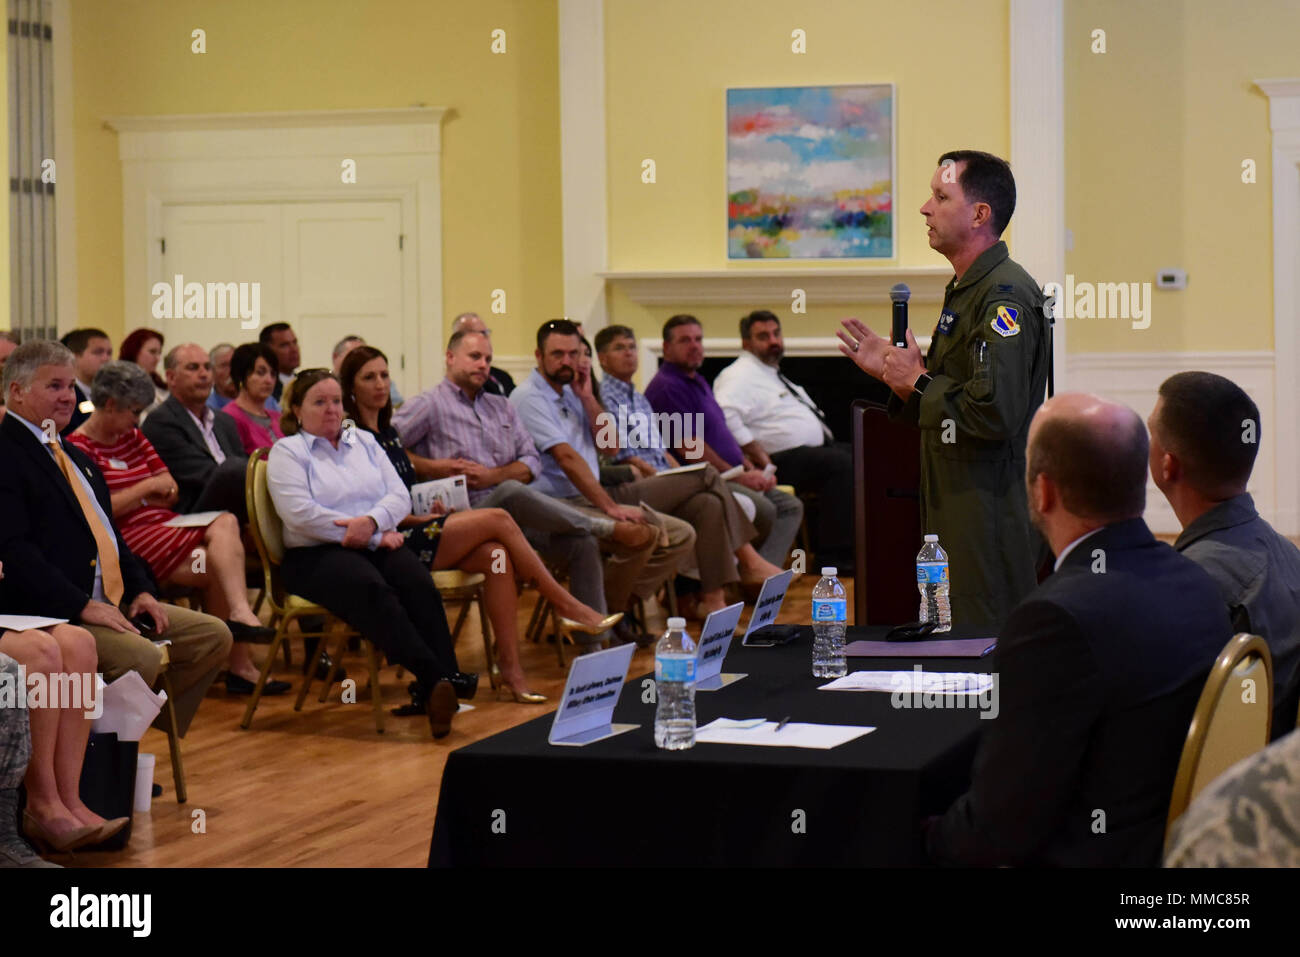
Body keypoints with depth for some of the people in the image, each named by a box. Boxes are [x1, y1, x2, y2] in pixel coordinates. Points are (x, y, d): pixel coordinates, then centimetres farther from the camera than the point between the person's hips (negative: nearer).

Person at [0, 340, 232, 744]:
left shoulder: (73, 455, 23)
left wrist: (140, 589, 7)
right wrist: (81, 606, -23)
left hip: (113, 601, 10)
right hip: (50, 614, -10)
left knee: (213, 636, 1)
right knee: (142, 657, -31)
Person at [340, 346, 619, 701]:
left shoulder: (388, 431, 20)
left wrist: (431, 512, 6)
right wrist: (423, 519, -12)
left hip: (411, 529, 8)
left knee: (495, 555, -18)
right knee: (497, 520, -17)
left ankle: (511, 666, -23)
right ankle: (566, 605, -8)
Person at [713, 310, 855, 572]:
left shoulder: (773, 374, 25)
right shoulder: (741, 376, -7)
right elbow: (725, 416, -25)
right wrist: (763, 460, -24)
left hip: (815, 448, 10)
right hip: (786, 460, -10)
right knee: (842, 464, -28)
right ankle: (835, 554, -26)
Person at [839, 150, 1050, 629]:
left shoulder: (1005, 296, -17)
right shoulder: (967, 290, 17)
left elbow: (993, 413, -28)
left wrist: (919, 382, -14)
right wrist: (893, 373, 11)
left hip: (992, 515, -11)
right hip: (956, 510, 11)